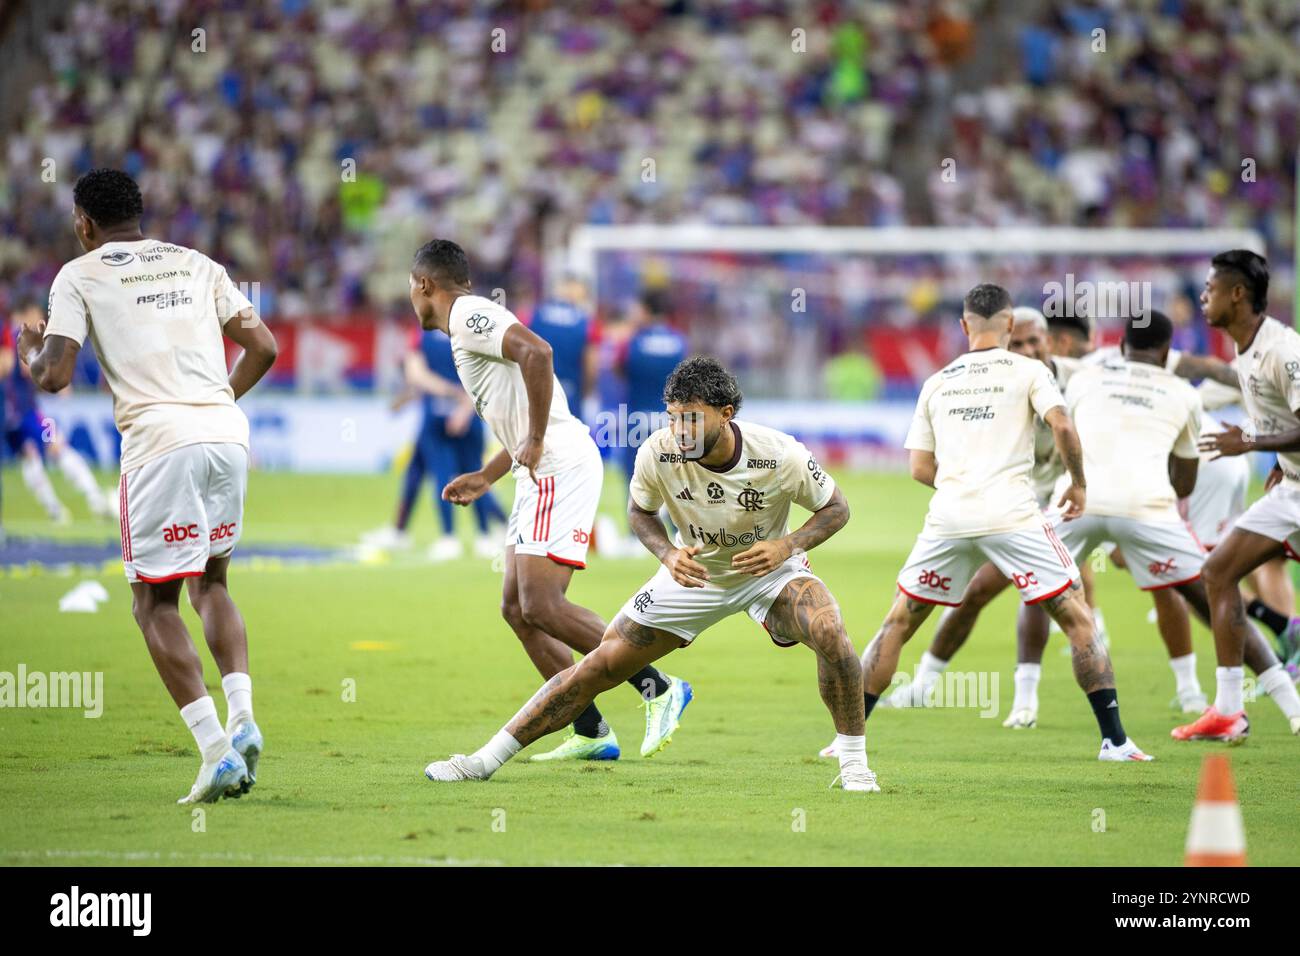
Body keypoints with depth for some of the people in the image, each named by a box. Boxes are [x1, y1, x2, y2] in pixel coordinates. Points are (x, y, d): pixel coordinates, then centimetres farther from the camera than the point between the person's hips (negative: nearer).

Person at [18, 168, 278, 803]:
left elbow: (55, 376, -2)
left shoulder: (79, 275, 6)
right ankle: (242, 717, 2)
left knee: (154, 601, 5)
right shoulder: (197, 265, 19)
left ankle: (216, 750, -8)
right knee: (210, 583, 22)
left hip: (160, 442, -5)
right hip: (228, 435, 5)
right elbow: (262, 347, 14)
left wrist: (31, 357, 21)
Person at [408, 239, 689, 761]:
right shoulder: (473, 323, 24)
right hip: (542, 472, 10)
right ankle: (590, 732, 5)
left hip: (559, 466, -10)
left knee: (542, 606, -15)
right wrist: (485, 477, 31)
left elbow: (536, 351, -25)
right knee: (516, 607, 7)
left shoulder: (468, 315, -7)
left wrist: (535, 443, -21)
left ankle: (658, 688, -11)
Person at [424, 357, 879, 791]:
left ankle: (853, 760, -9)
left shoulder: (780, 456, -29)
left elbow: (835, 508, -11)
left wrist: (786, 546, -28)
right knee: (602, 664, -4)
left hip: (769, 568, -1)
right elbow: (640, 510, -1)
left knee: (830, 633, -30)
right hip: (695, 572, 2)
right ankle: (488, 758, 6)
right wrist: (669, 554, -21)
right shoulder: (657, 453, -24)